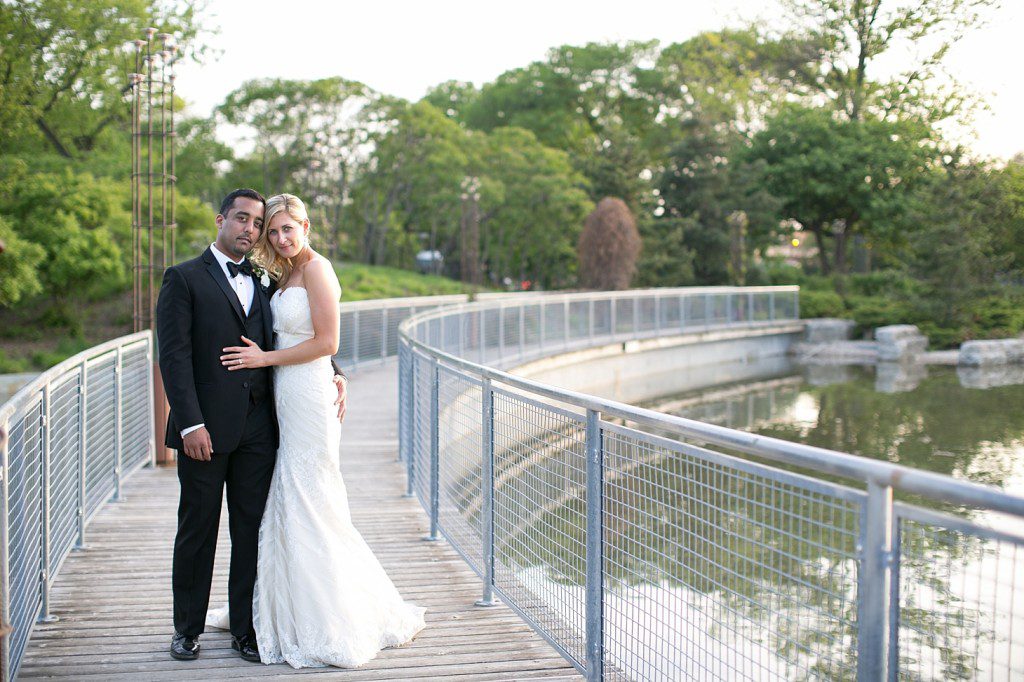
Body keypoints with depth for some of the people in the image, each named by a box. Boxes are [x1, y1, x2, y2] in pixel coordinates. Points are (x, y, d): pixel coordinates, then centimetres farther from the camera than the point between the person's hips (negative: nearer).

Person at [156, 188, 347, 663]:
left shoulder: (263, 283, 15)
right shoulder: (184, 279, 0)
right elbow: (174, 355, -8)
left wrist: (336, 375, 5)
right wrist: (191, 423, -16)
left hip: (258, 428, 4)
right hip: (206, 428, -4)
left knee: (251, 531, 6)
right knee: (197, 530, 7)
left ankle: (245, 629, 16)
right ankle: (187, 629, 21)